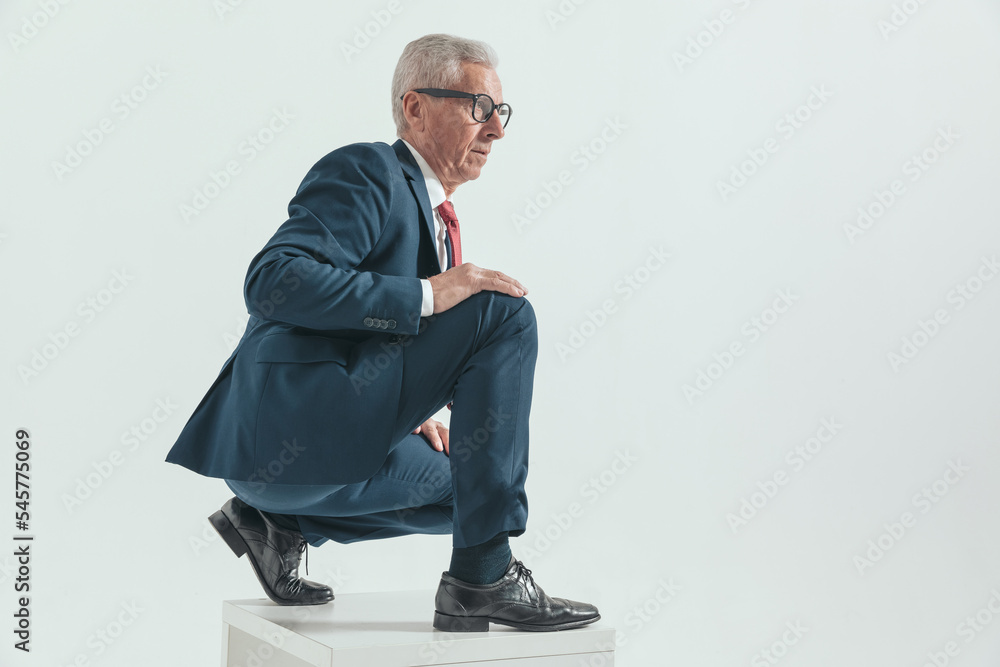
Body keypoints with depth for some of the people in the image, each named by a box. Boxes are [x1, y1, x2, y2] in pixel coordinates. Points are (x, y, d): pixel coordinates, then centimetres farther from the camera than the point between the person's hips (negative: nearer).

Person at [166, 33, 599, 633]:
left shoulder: (431, 213, 22)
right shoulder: (368, 172, -7)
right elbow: (273, 281, -21)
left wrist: (408, 414, 12)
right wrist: (425, 295, -22)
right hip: (280, 432, -10)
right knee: (504, 313, -15)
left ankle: (280, 524, 17)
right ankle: (484, 576, -15)